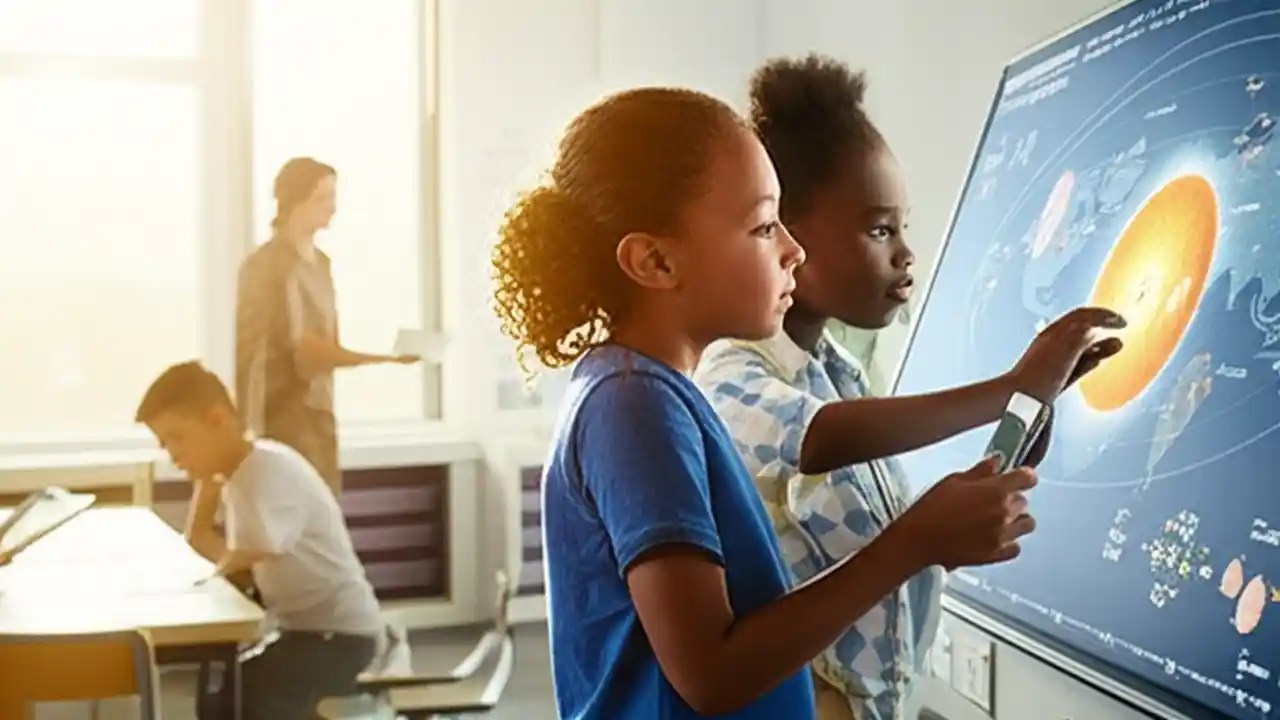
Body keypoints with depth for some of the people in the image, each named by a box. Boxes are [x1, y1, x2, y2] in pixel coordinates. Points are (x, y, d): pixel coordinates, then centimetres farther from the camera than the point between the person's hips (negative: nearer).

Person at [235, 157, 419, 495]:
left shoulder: (320, 261, 14)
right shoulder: (271, 265, -13)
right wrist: (382, 357, -26)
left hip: (318, 414, 8)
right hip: (285, 418, -8)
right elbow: (303, 349, -18)